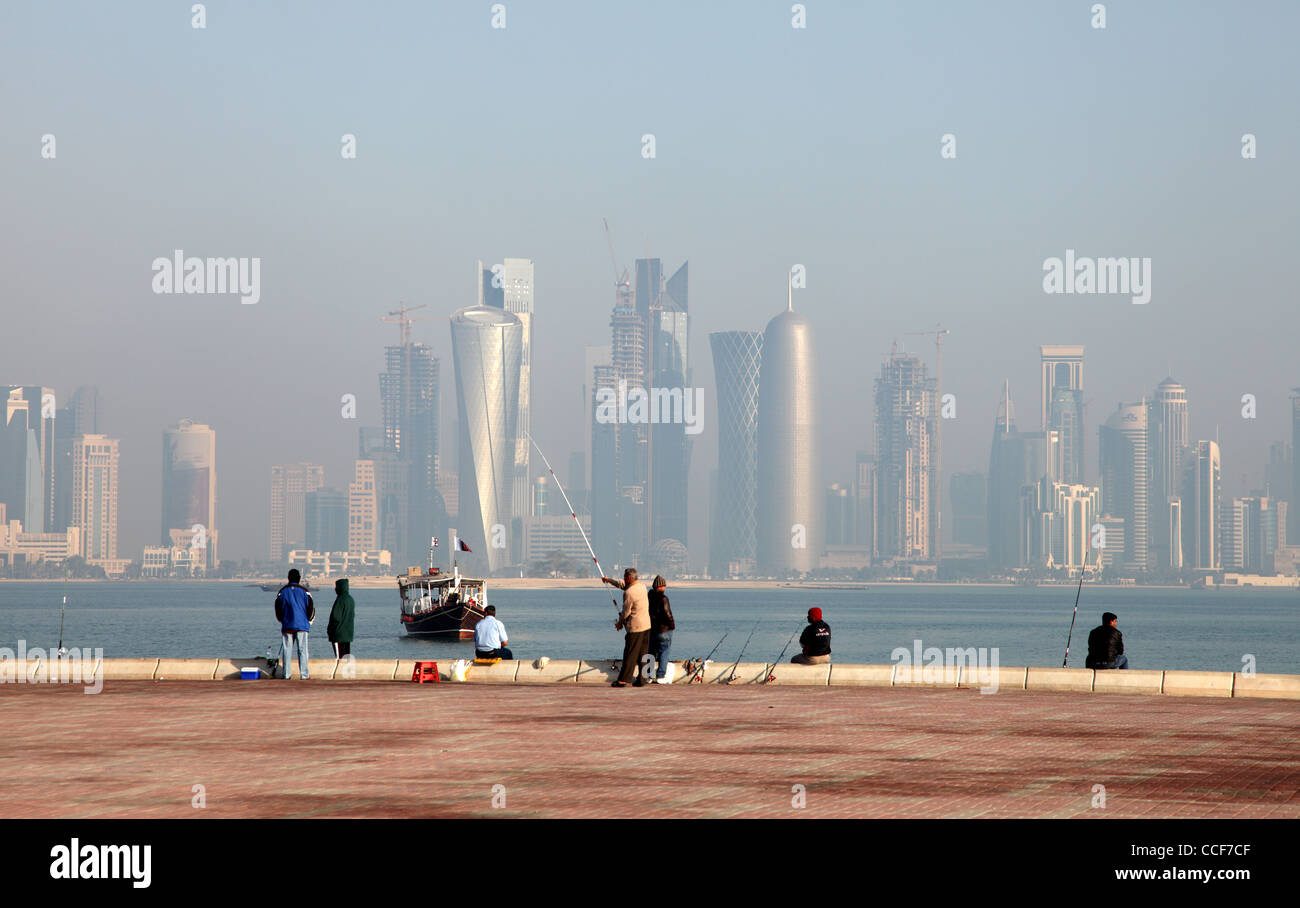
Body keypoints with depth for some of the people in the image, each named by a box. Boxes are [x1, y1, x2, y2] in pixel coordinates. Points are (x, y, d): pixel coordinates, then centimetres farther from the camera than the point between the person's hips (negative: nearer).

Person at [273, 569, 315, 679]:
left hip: (286, 625, 2)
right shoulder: (304, 591, -2)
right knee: (302, 650, 1)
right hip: (302, 625, -2)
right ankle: (304, 674, -1)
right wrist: (309, 621, 16)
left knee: (286, 650, 4)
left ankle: (286, 674, 2)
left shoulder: (282, 592, 4)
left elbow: (277, 609, 10)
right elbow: (311, 608, 1)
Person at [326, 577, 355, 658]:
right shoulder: (350, 599, 9)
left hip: (339, 633, -8)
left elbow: (336, 617, -19)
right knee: (347, 656, 11)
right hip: (349, 633, 8)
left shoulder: (340, 600, -17)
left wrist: (329, 629, -7)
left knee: (339, 656, -7)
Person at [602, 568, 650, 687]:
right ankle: (641, 680, 10)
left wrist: (620, 623, 7)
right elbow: (623, 585, 26)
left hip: (635, 627, -8)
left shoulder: (628, 593, -17)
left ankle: (623, 680, -3)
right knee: (643, 654, 9)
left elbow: (626, 612, -11)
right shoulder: (642, 586, 8)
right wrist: (609, 580, 35)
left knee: (630, 654, -5)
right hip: (647, 625, 8)